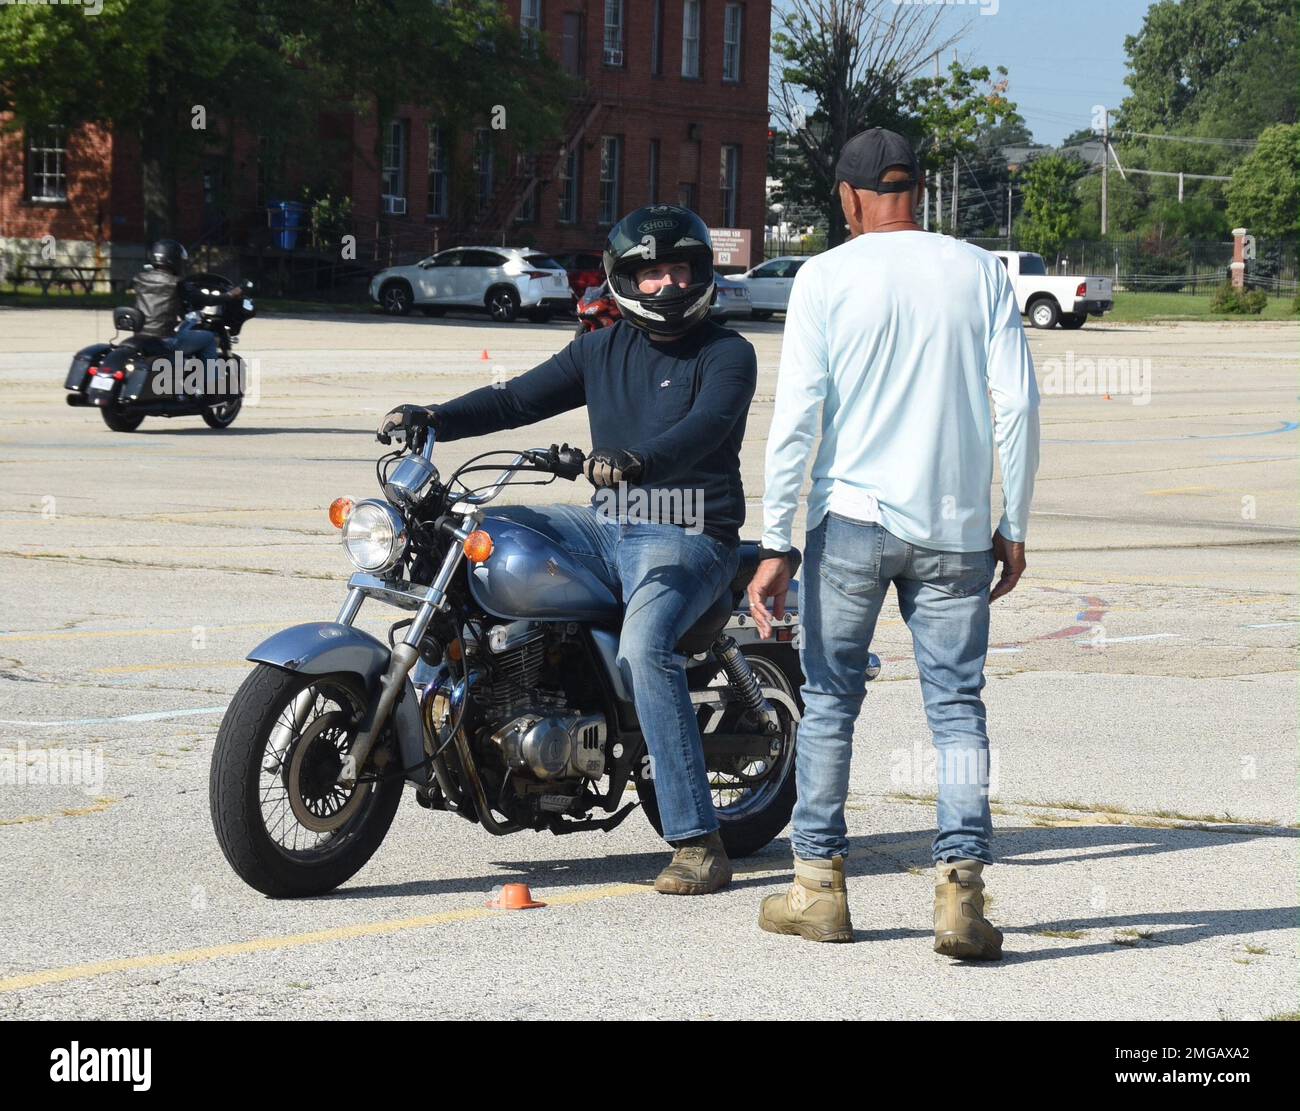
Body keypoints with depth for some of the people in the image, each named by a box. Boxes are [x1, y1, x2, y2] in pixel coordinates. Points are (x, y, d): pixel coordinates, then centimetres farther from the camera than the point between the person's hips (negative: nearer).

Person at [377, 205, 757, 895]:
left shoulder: (726, 354, -3)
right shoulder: (602, 350, 15)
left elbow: (705, 426, -22)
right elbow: (518, 400, 10)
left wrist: (636, 461, -41)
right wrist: (434, 418, -7)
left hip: (689, 536, -7)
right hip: (608, 526, 7)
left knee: (643, 647, -32)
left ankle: (698, 841, -31)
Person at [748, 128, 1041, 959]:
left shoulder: (828, 277, -2)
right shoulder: (980, 273, 4)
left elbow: (797, 417, -6)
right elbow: (1019, 407, 1)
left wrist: (775, 546, -4)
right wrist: (1014, 528, 10)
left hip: (853, 517, -1)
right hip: (956, 530, 1)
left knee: (830, 700, 11)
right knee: (958, 708, 4)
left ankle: (820, 886, 14)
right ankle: (963, 887, -8)